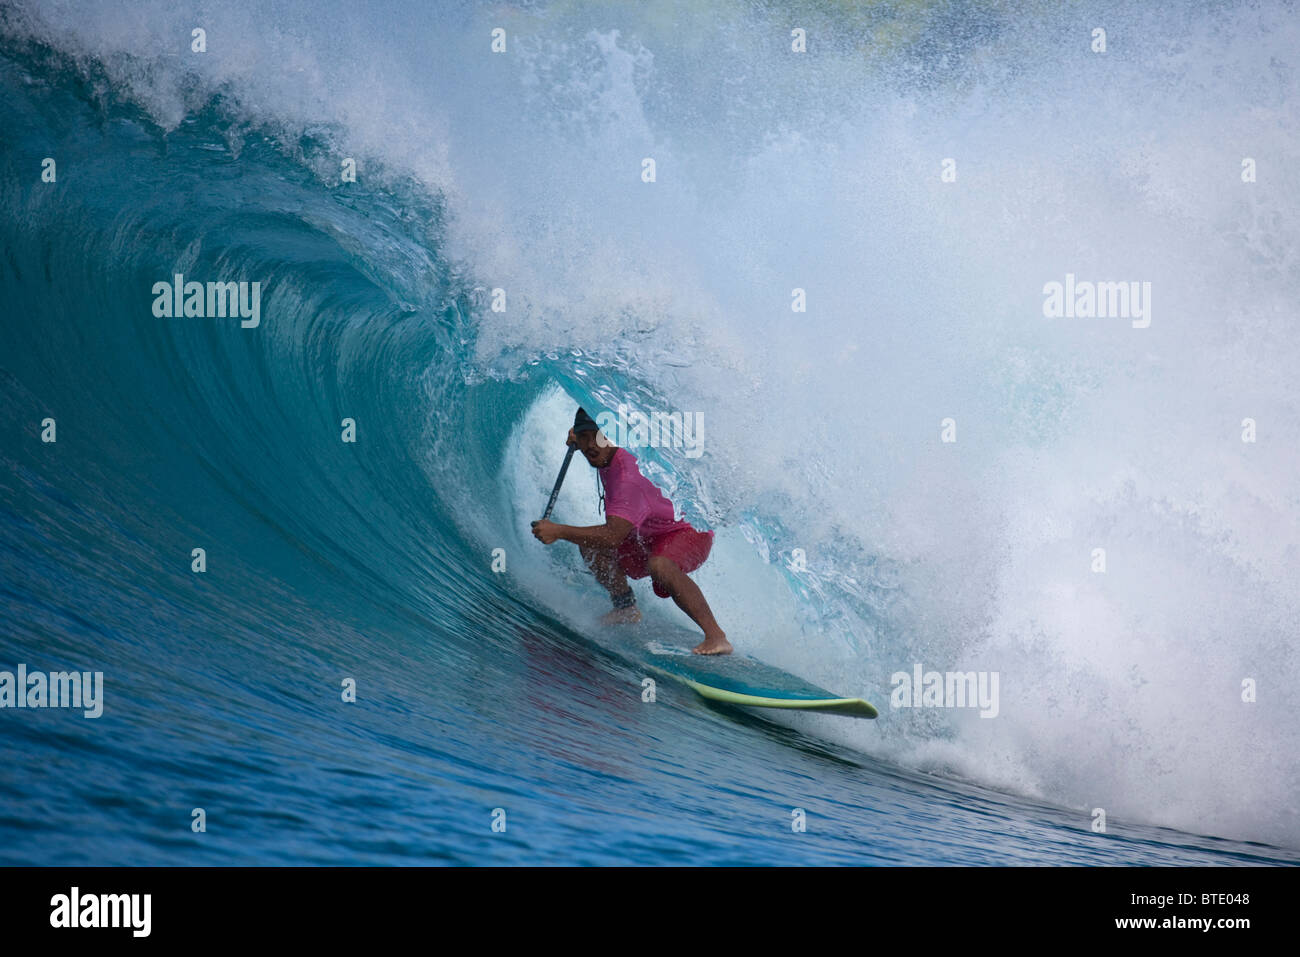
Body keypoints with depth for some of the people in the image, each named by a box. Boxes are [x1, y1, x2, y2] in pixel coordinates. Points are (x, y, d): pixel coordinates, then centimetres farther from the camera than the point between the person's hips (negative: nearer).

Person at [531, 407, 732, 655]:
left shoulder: (628, 477, -33)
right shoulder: (605, 455, -5)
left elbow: (613, 536, -39)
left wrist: (559, 532, -38)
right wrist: (578, 435, 5)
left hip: (689, 532, -10)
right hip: (649, 539, 10)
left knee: (659, 566, -40)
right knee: (589, 543, 0)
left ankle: (716, 637, -42)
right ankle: (627, 608, 10)